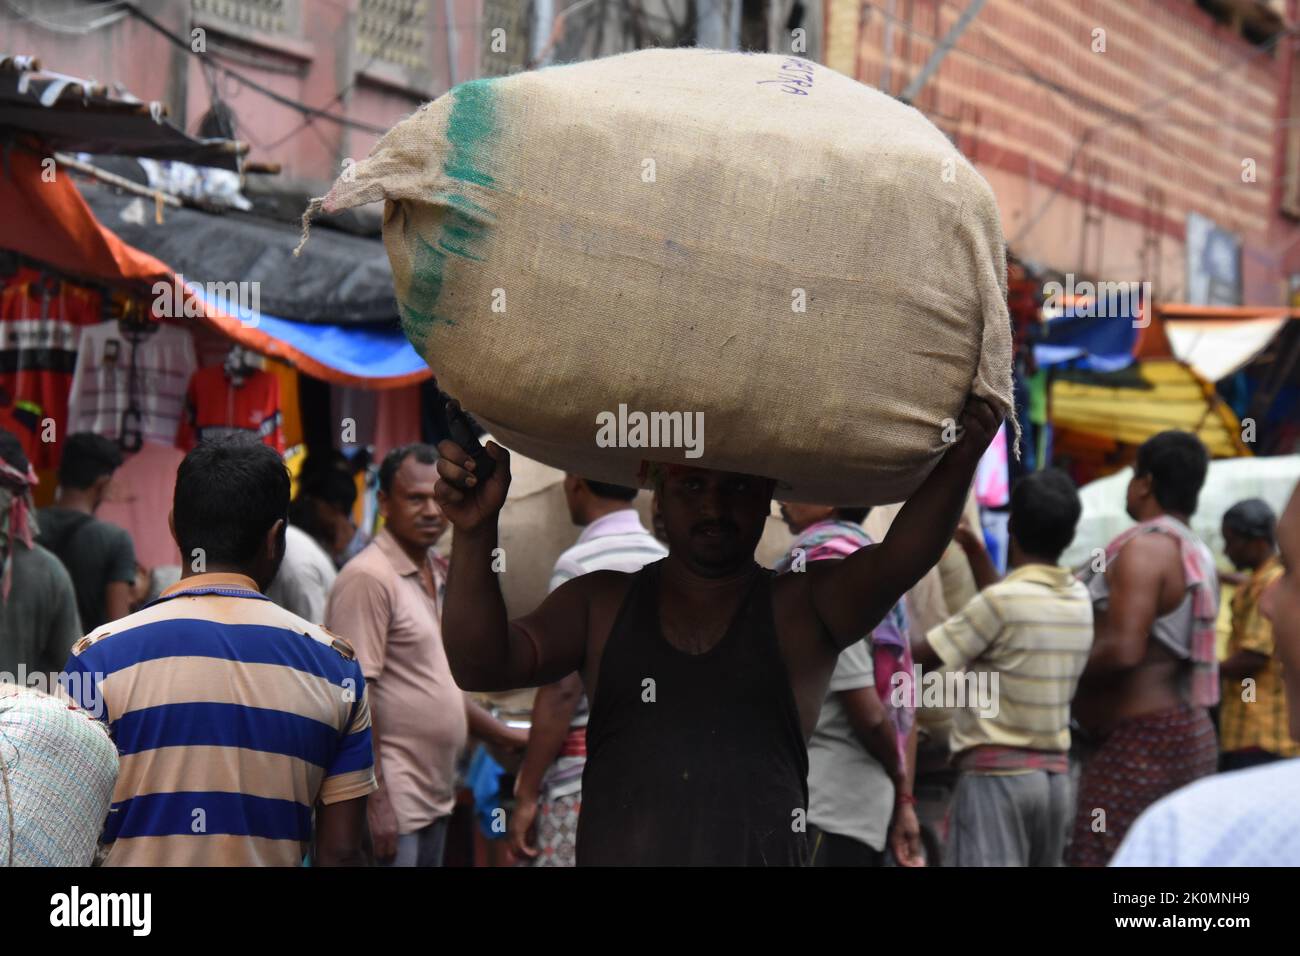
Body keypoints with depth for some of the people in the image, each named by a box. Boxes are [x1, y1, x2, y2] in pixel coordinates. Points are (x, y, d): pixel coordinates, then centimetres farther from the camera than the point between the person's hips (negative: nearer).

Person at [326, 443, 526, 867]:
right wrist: (375, 801, -20)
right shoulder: (368, 577, -13)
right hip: (393, 804, -9)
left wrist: (504, 736, 21)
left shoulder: (437, 574, 15)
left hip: (435, 798, 9)